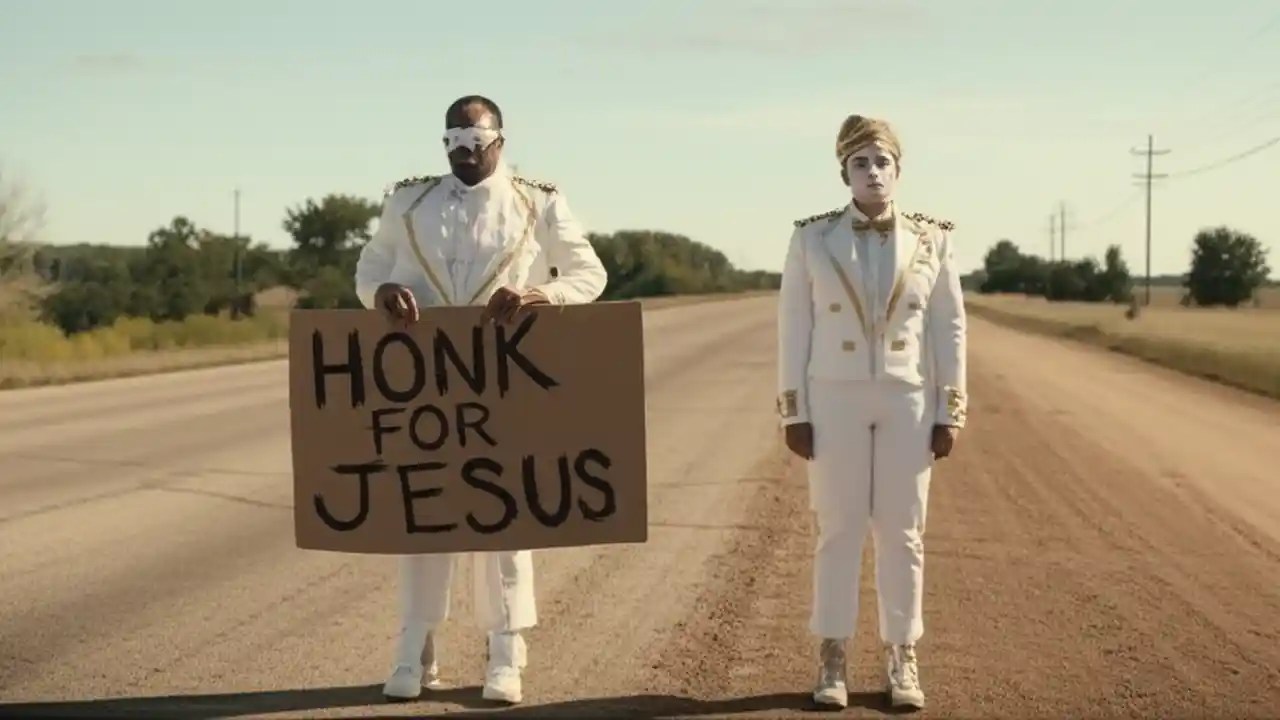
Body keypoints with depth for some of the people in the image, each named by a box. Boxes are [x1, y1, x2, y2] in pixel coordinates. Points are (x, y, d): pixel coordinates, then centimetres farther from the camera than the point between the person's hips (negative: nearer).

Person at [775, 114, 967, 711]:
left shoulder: (931, 239, 0)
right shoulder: (812, 238, -3)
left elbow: (949, 329, 2)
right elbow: (794, 328, -1)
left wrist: (949, 414, -2)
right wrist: (793, 413, -6)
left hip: (908, 400, 1)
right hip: (835, 398, -1)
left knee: (902, 532, 4)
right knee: (838, 529, 1)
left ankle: (901, 661, 13)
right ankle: (832, 660, 11)